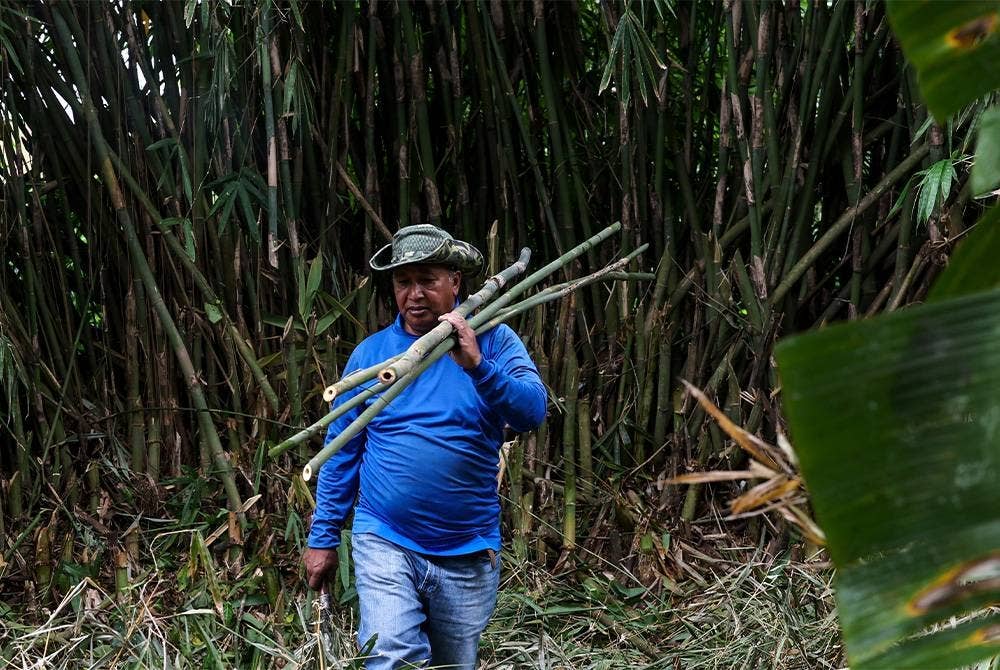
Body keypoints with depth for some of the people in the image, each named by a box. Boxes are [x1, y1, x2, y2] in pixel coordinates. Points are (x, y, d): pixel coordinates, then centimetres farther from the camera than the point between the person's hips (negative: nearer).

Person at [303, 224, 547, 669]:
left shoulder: (491, 341, -2)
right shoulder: (370, 353, 1)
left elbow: (532, 412, -18)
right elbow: (341, 452, 7)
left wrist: (477, 366, -33)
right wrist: (323, 539, 6)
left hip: (468, 553, 1)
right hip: (385, 543, -1)